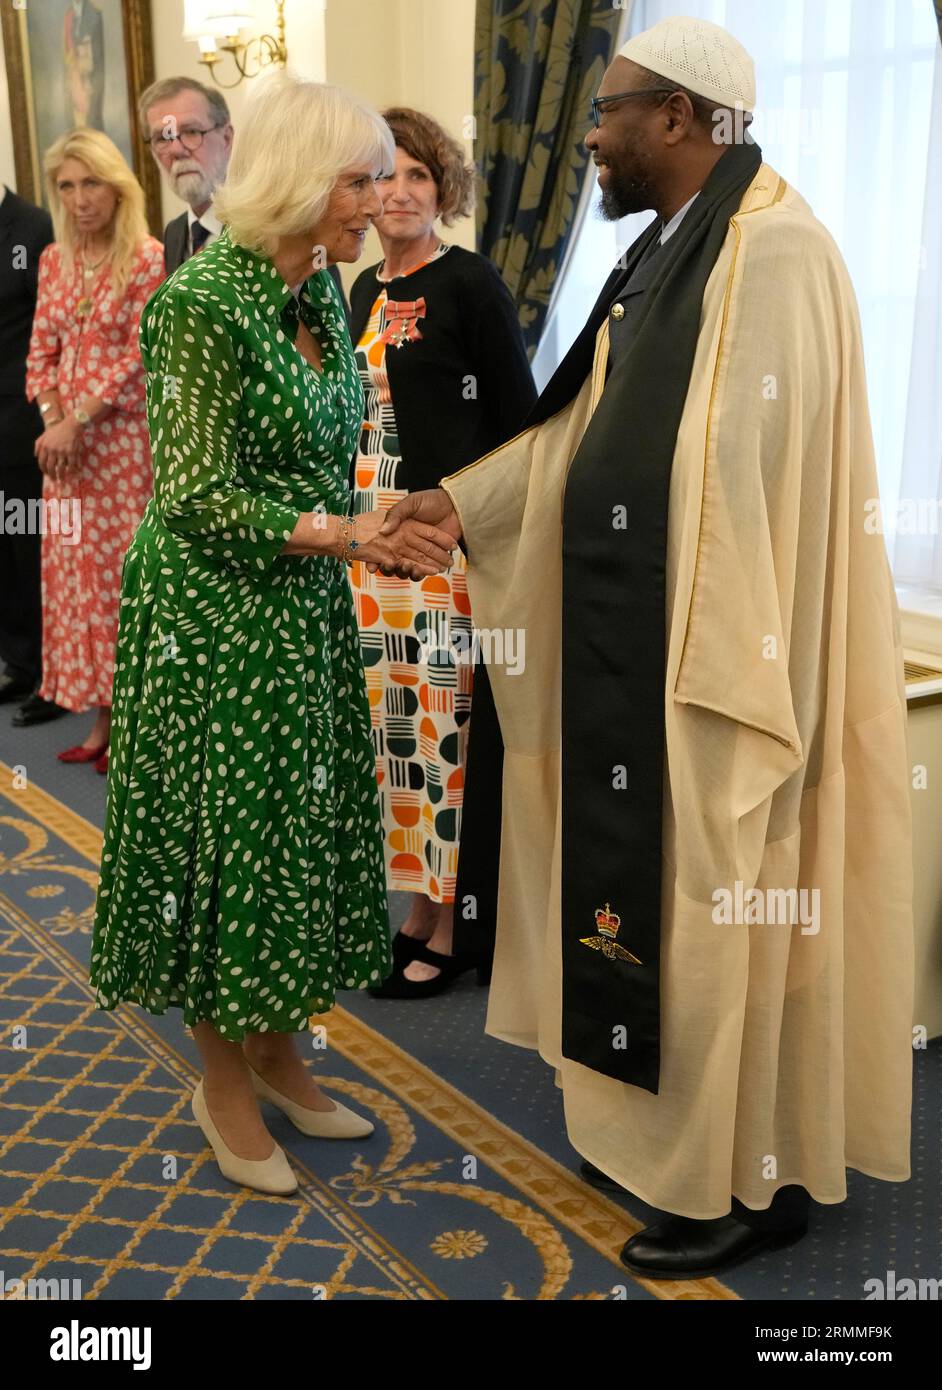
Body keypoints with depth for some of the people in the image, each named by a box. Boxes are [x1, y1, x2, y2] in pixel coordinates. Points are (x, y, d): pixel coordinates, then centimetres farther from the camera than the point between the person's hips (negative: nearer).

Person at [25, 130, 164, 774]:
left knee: (121, 571, -2)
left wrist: (77, 419, -13)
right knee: (74, 571, 8)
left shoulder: (147, 258, -7)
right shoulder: (54, 260, 11)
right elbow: (41, 350, 10)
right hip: (65, 441, 6)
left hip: (122, 436, -6)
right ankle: (101, 717, 18)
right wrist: (53, 420, -7)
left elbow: (138, 356, -11)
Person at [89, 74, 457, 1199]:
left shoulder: (320, 290, 7)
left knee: (301, 826, 14)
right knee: (227, 833, 3)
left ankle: (277, 1053, 31)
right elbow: (199, 494, -19)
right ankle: (224, 1081, 23)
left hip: (304, 609, 8)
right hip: (213, 613, -8)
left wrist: (365, 533, 7)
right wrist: (345, 534, -24)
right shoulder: (202, 302, -17)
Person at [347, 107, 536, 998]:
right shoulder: (365, 289, 15)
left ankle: (450, 930, 10)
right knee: (388, 712, 10)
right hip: (369, 524, 7)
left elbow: (515, 412, -8)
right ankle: (417, 903, 24)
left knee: (442, 715, -3)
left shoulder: (470, 282, -6)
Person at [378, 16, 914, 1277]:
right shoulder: (663, 253, 13)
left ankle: (757, 1178, 21)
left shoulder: (775, 254, -17)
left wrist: (714, 679, -24)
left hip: (713, 652, -9)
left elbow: (764, 477, -23)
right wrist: (465, 503, 16)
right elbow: (589, 428, 17)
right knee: (647, 884, 17)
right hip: (628, 646, 9)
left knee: (724, 900, 3)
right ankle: (665, 1120, 35)